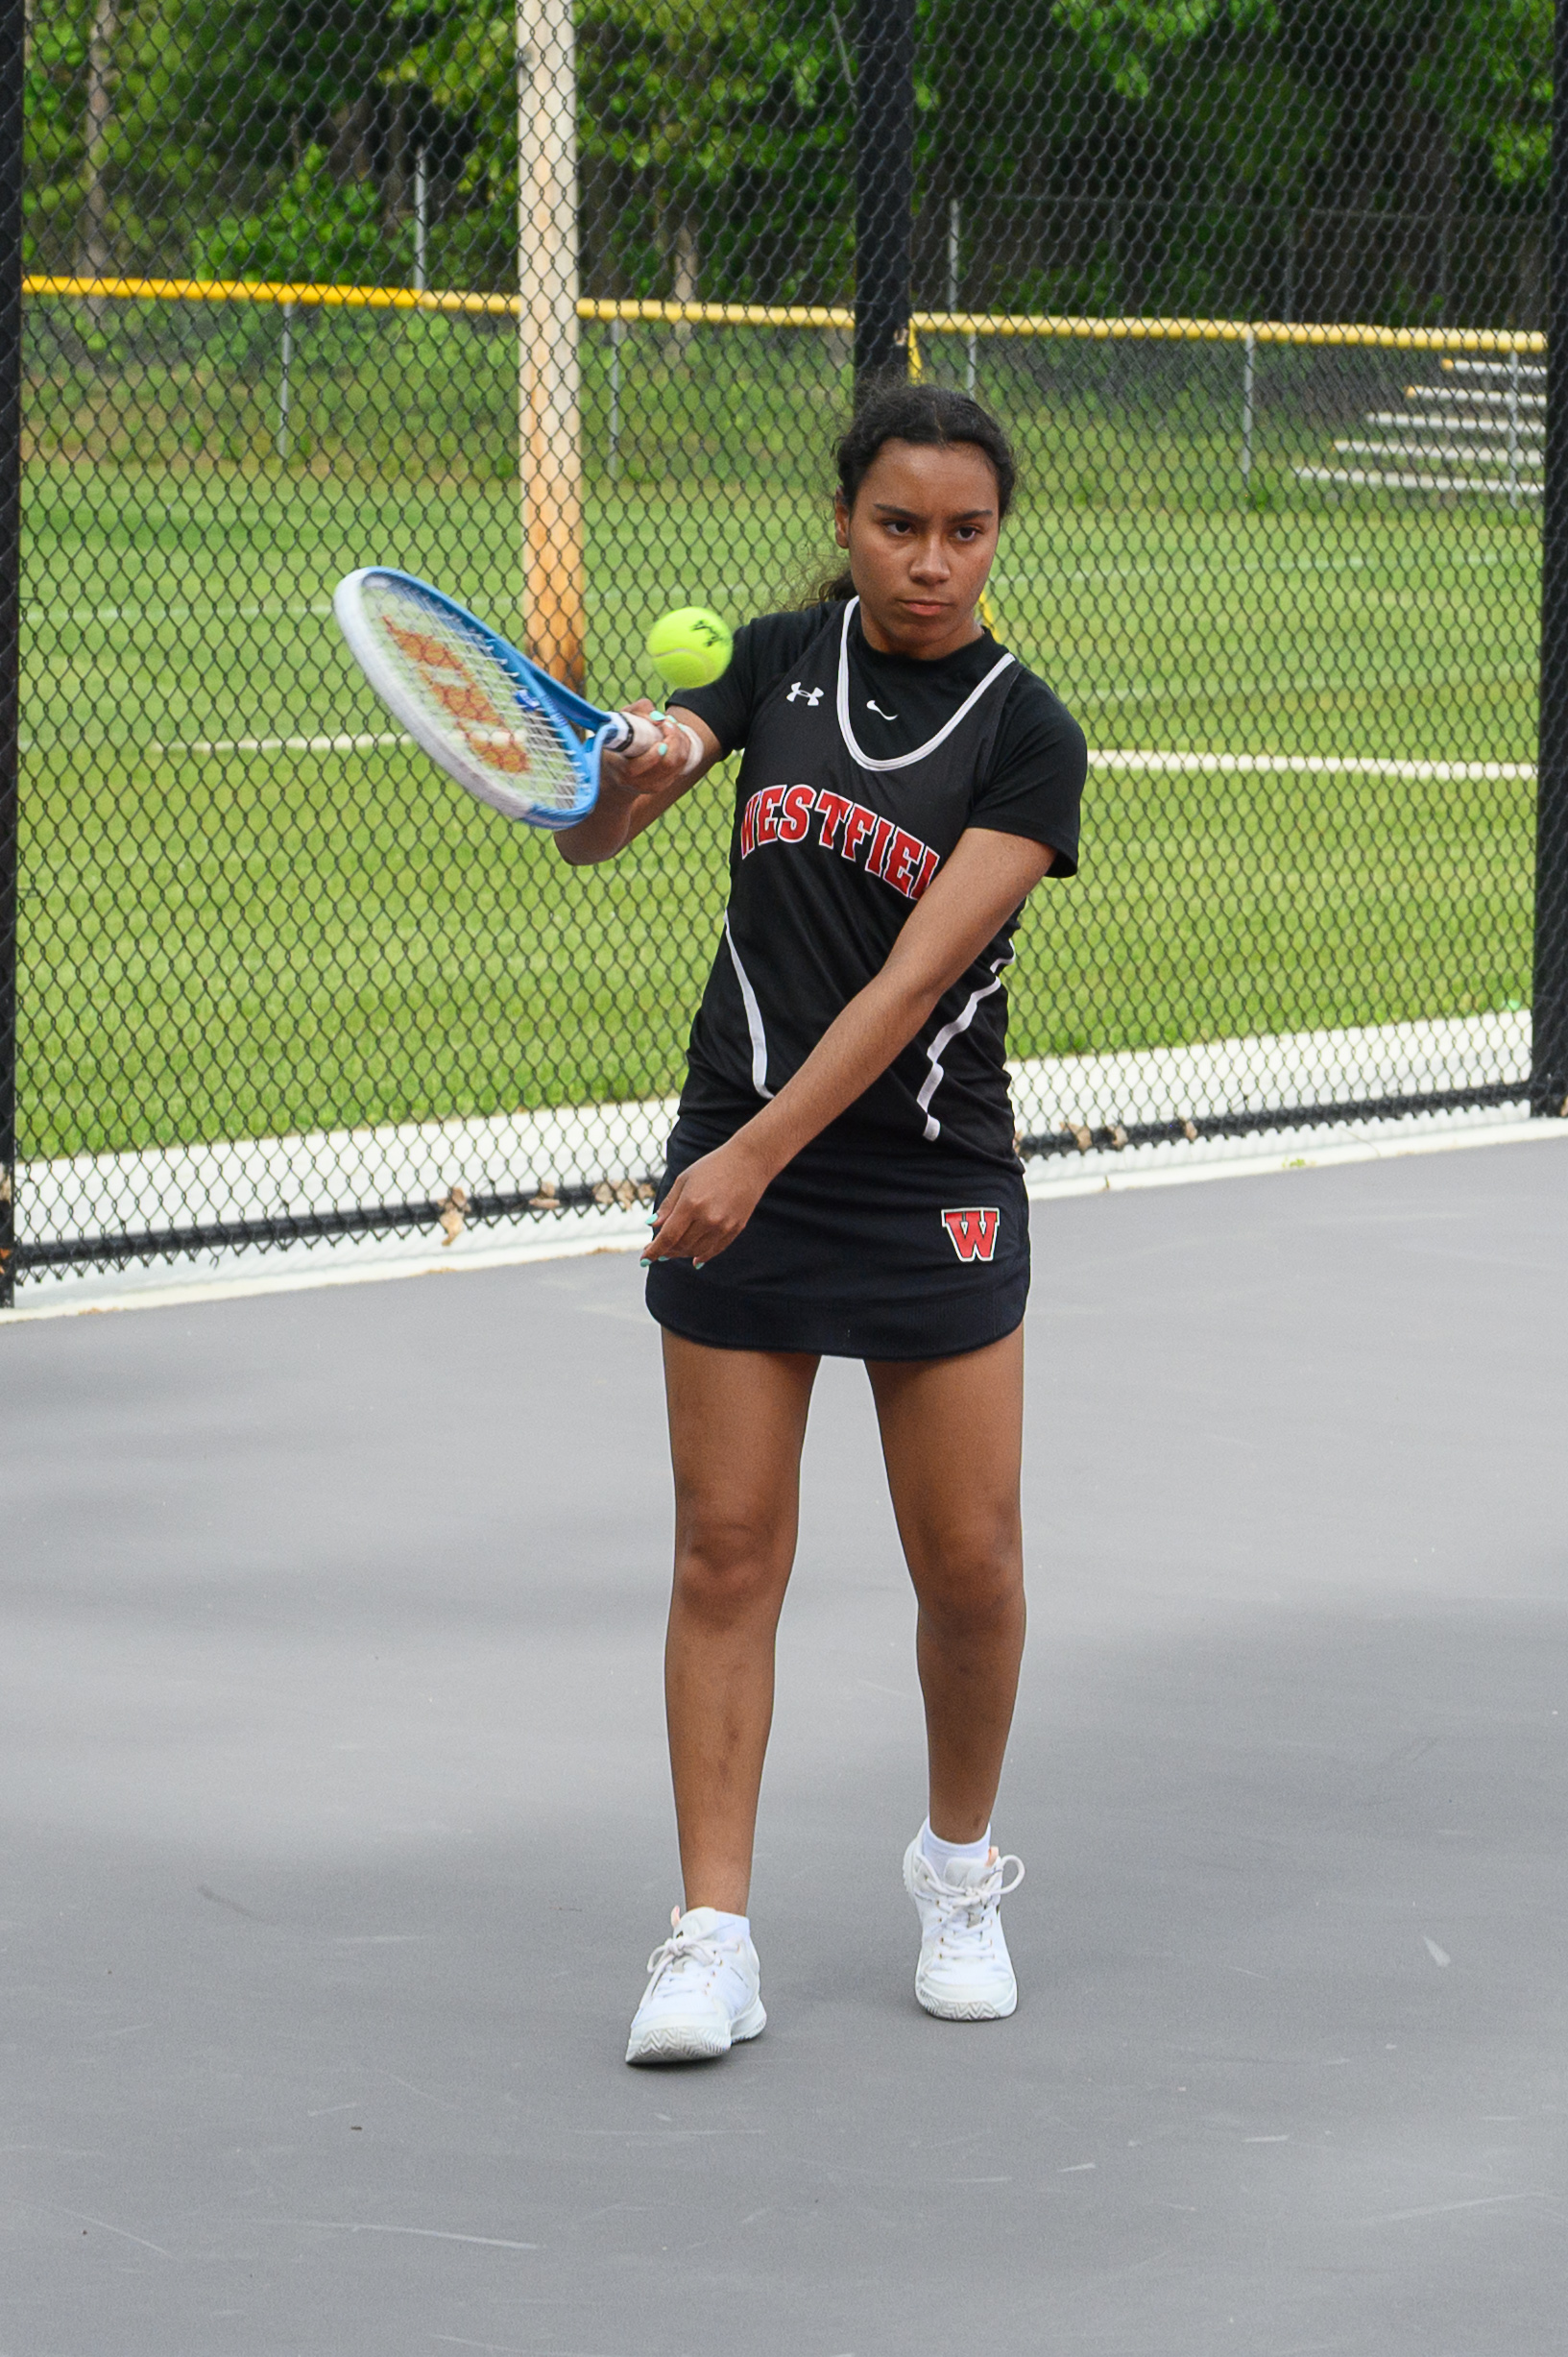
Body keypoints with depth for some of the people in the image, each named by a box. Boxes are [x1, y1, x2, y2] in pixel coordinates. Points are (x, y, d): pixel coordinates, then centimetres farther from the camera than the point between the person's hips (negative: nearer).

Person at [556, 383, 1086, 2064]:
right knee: (727, 1550, -1)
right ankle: (712, 1941, 1)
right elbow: (588, 838, 2)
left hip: (935, 1186, -2)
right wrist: (628, 769, -21)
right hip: (734, 1168, 2)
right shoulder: (780, 660, 3)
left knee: (970, 1565, 1)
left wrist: (758, 1155, -22)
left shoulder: (1025, 738, -8)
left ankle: (959, 1869, 27)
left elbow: (916, 979, -16)